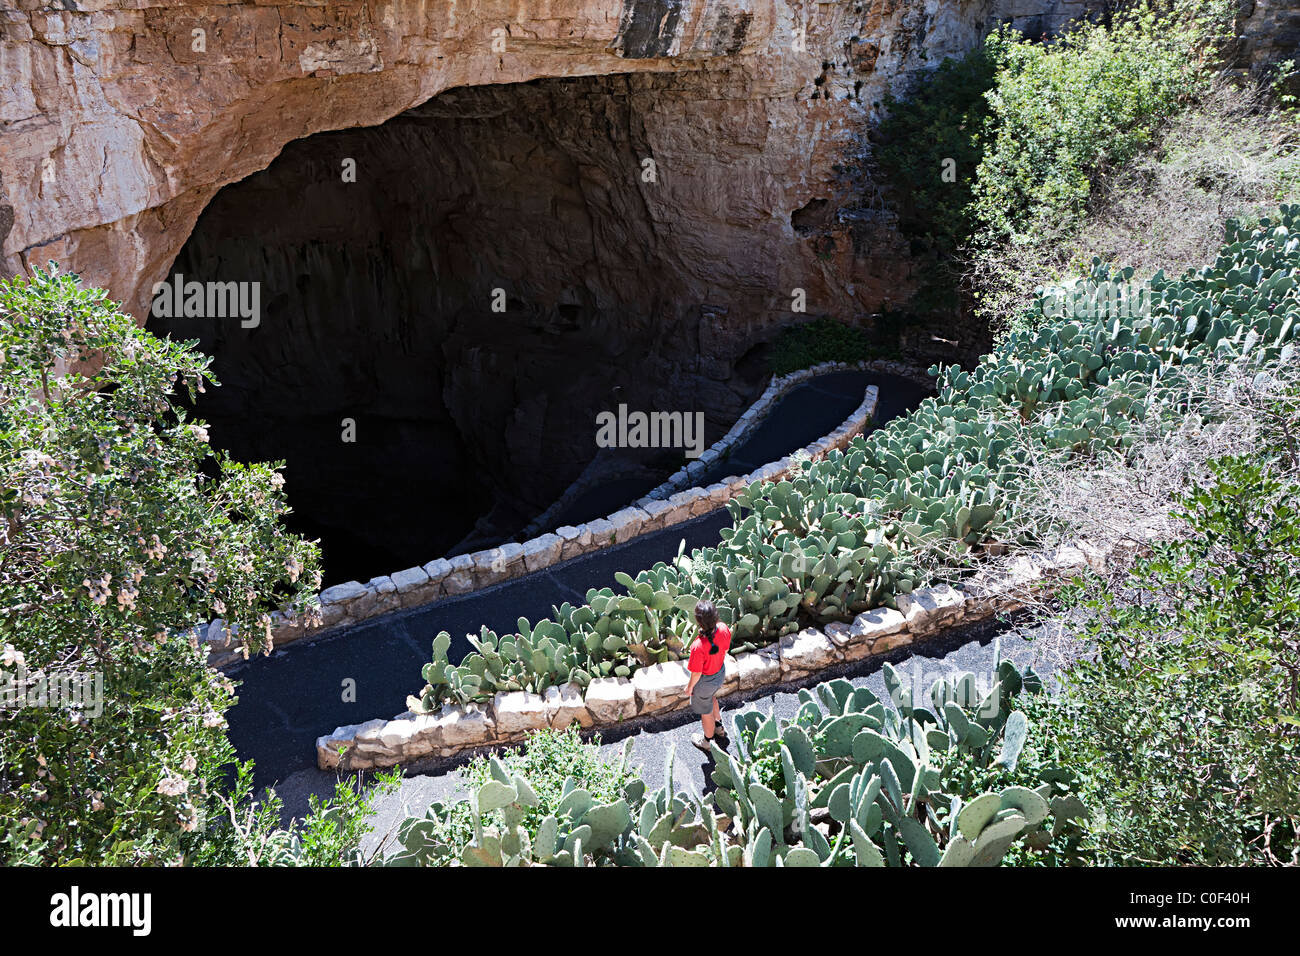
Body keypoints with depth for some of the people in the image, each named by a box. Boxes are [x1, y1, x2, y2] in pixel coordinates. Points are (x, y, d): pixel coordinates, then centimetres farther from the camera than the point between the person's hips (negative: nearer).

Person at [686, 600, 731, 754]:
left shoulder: (699, 646, -43)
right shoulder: (723, 629, -26)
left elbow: (697, 673, -26)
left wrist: (690, 686, -4)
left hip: (705, 681, -6)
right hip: (720, 673, 6)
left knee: (706, 712, 24)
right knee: (711, 697, 38)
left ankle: (707, 742, 52)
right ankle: (719, 727, 63)